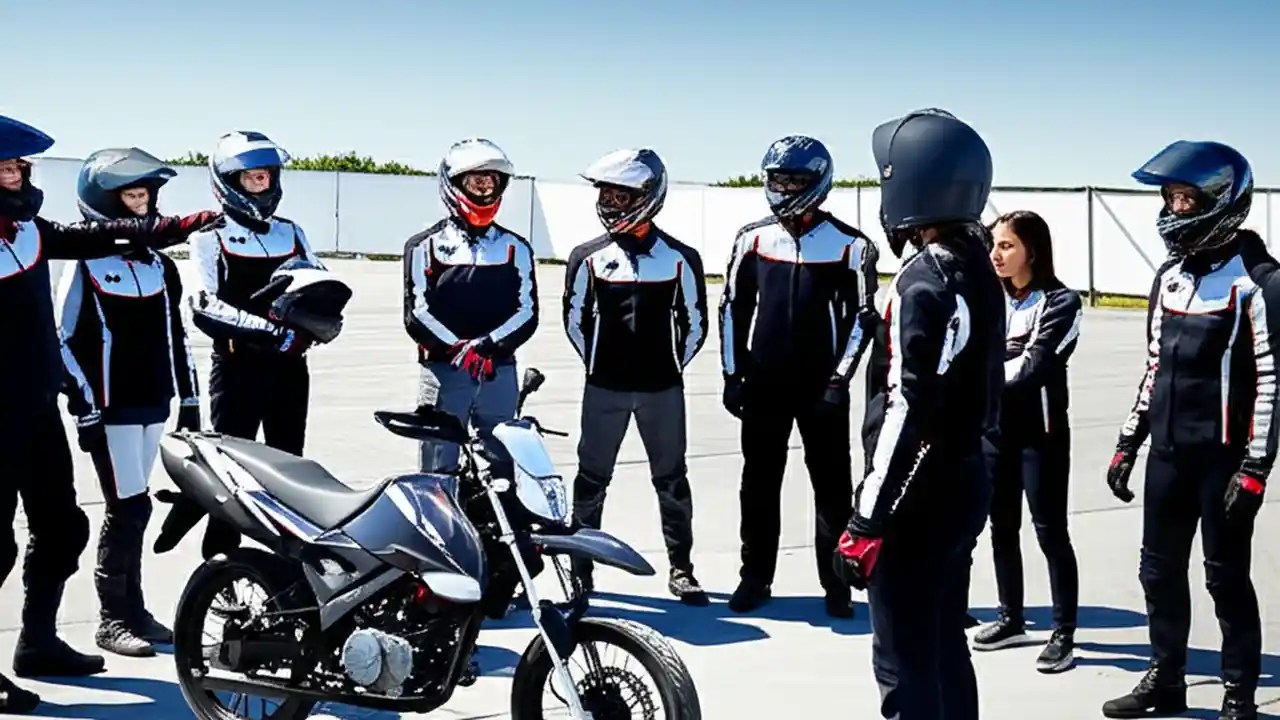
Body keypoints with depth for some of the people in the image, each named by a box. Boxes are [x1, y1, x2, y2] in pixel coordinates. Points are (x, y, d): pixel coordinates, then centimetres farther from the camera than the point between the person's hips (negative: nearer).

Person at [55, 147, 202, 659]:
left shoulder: (160, 265, 13)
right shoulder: (86, 267, -7)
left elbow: (176, 335, 18)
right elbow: (68, 342, -10)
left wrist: (189, 398, 14)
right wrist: (86, 411, -14)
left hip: (153, 405, 6)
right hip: (110, 410, -6)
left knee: (130, 511, 12)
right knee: (130, 510, -8)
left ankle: (132, 608, 18)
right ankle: (115, 618, 1)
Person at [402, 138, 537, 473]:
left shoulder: (515, 247, 12)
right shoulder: (425, 246, 5)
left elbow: (527, 312, 2)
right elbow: (417, 314, -4)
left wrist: (488, 346, -15)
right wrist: (459, 350, -16)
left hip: (499, 373, 3)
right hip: (443, 371, -2)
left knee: (503, 469, 7)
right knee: (438, 472, -1)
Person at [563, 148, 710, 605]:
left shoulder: (679, 258, -2)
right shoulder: (589, 258, 1)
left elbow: (694, 322, 5)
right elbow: (575, 319, 9)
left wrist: (672, 368, 6)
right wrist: (598, 364, 9)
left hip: (662, 388, -1)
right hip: (603, 388, 1)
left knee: (672, 479, 6)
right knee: (591, 477, 7)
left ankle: (681, 569, 16)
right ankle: (580, 565, 18)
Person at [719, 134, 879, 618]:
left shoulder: (849, 246, -4)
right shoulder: (752, 238, 4)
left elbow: (862, 318, -3)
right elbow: (734, 308, 8)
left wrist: (839, 381, -9)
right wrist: (732, 375, 4)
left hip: (821, 386, -2)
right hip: (763, 383, 3)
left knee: (832, 486, 3)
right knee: (759, 484, 9)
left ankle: (836, 584, 12)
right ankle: (755, 578, 19)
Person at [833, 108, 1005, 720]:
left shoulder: (923, 281, -19)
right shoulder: (978, 270, 9)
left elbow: (907, 413, -23)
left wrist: (867, 519, -20)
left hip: (919, 498, -9)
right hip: (966, 483, 9)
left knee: (904, 662, -1)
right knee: (945, 648, 19)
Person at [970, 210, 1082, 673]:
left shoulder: (1060, 302, -10)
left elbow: (1033, 364, -20)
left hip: (1039, 430, -5)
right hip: (994, 427, 6)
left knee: (1049, 531, -1)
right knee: (1002, 526, 14)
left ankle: (1064, 633, 7)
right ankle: (1012, 619, 29)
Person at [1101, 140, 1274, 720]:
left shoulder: (1255, 281, -12)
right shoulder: (1170, 276, 11)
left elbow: (1271, 382, -14)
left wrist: (1255, 467, -17)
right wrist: (1127, 444, 15)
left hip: (1224, 458, -7)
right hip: (1168, 453, 7)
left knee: (1226, 576, 3)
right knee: (1160, 570, 13)